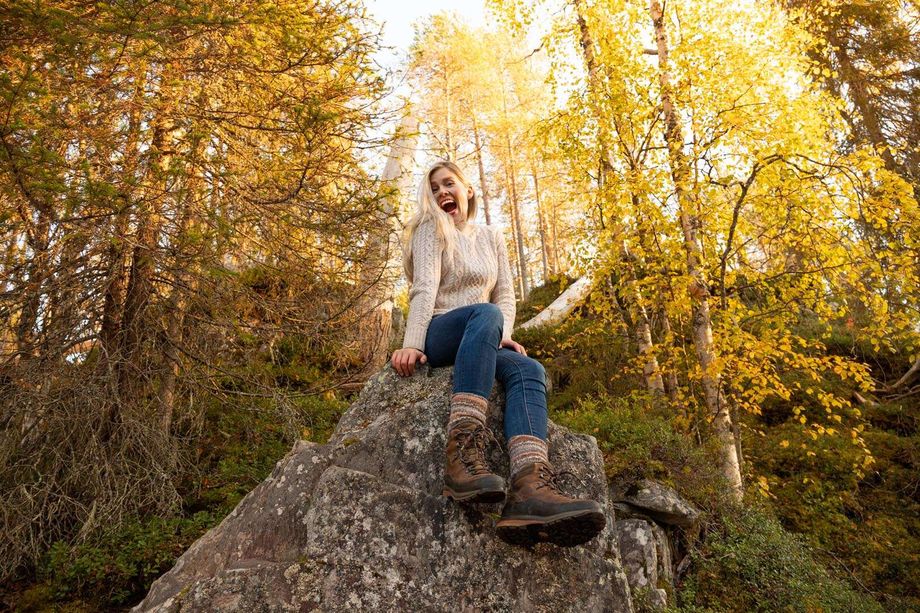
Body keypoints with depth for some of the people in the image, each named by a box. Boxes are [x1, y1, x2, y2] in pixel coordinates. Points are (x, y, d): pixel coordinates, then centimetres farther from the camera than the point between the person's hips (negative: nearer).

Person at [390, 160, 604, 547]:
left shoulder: (492, 238, 20)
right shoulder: (431, 231, 6)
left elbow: (505, 295, 13)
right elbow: (424, 289, -10)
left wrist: (502, 336, -7)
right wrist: (412, 343, -24)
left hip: (480, 343, 4)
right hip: (438, 335, -4)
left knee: (528, 370, -29)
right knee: (484, 314, -38)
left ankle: (530, 489, -55)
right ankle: (462, 453, -52)